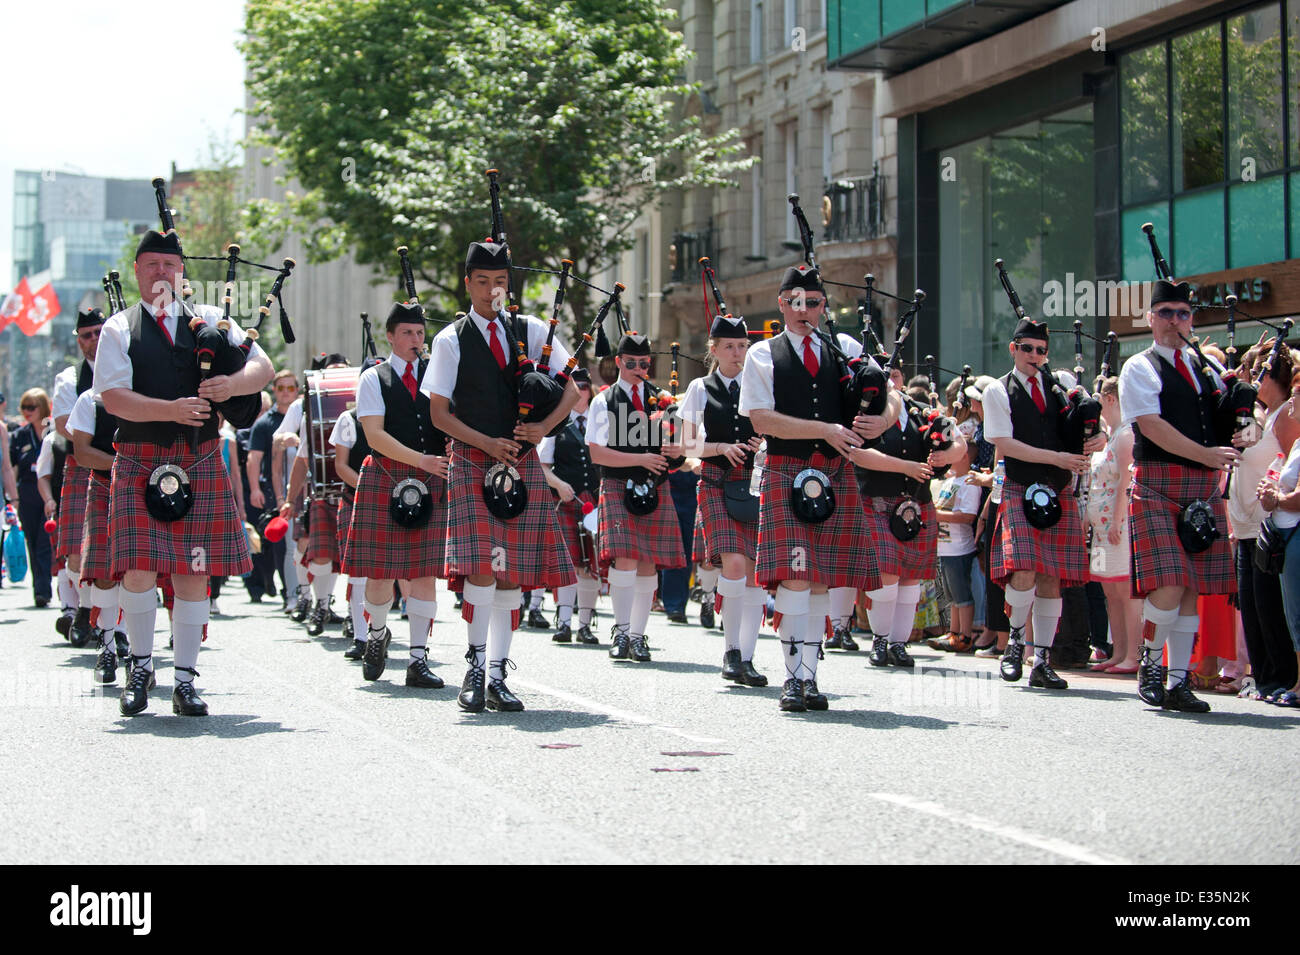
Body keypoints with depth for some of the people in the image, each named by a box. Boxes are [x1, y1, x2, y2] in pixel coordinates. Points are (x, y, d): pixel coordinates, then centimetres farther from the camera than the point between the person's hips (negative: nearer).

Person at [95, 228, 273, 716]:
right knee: (139, 569, -9)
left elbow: (263, 367, 4)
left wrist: (232, 383, -18)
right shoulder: (119, 330, 6)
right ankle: (141, 667, 12)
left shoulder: (210, 320, 12)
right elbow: (113, 398, -7)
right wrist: (170, 409, -21)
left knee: (193, 572, 1)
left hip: (200, 462, 2)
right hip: (140, 463, -2)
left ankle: (185, 680, 9)